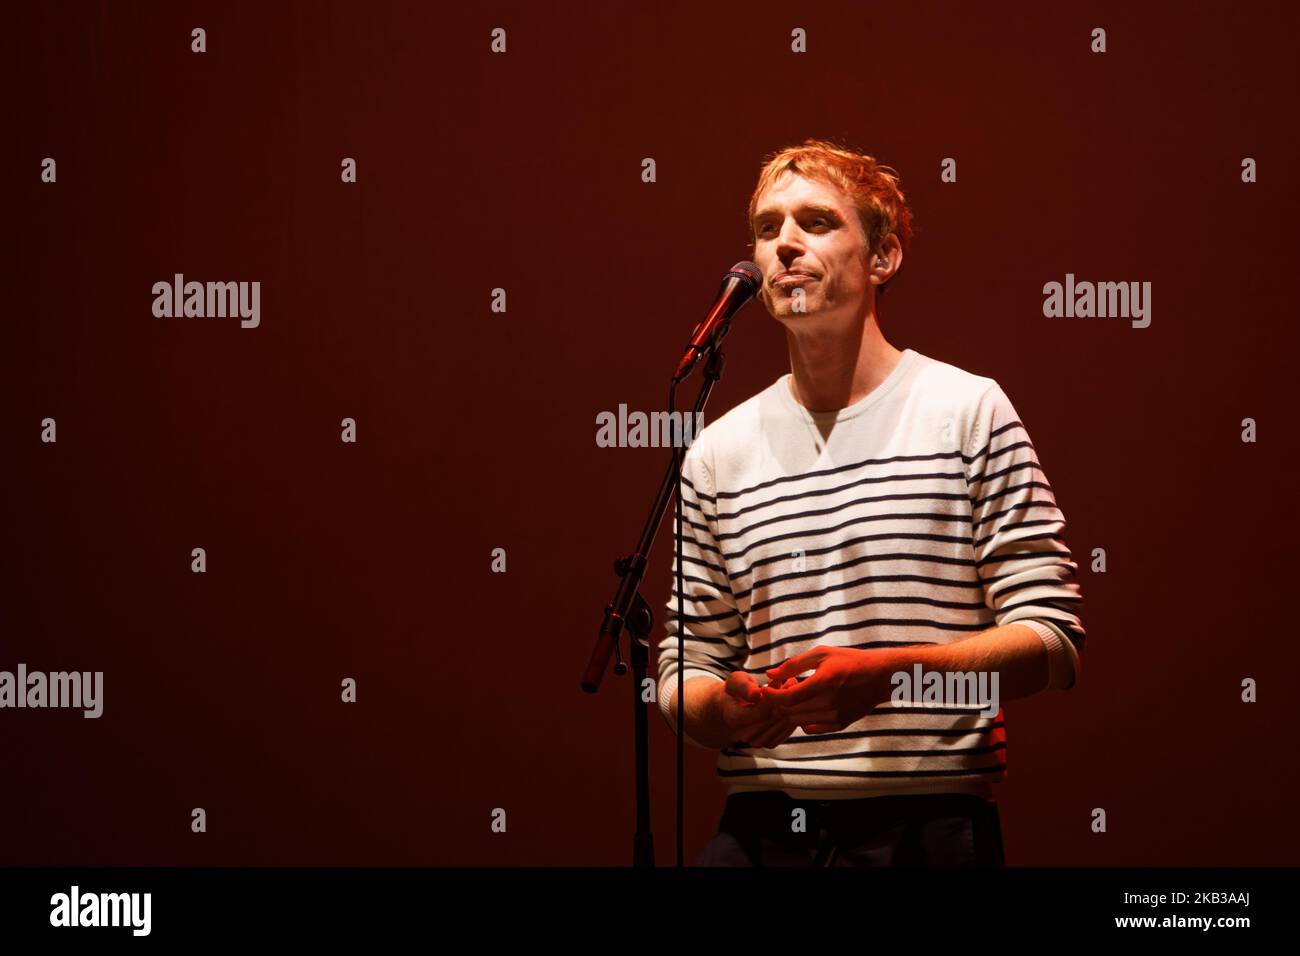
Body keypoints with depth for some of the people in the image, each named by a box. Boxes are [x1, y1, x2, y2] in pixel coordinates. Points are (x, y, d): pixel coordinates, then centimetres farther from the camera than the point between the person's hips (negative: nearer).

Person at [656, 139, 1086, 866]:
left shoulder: (970, 411, 3)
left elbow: (1053, 642, -3)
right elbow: (687, 668, 14)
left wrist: (891, 674, -18)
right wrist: (724, 709, -10)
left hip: (928, 828, -3)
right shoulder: (719, 453, 12)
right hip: (762, 829, 3)